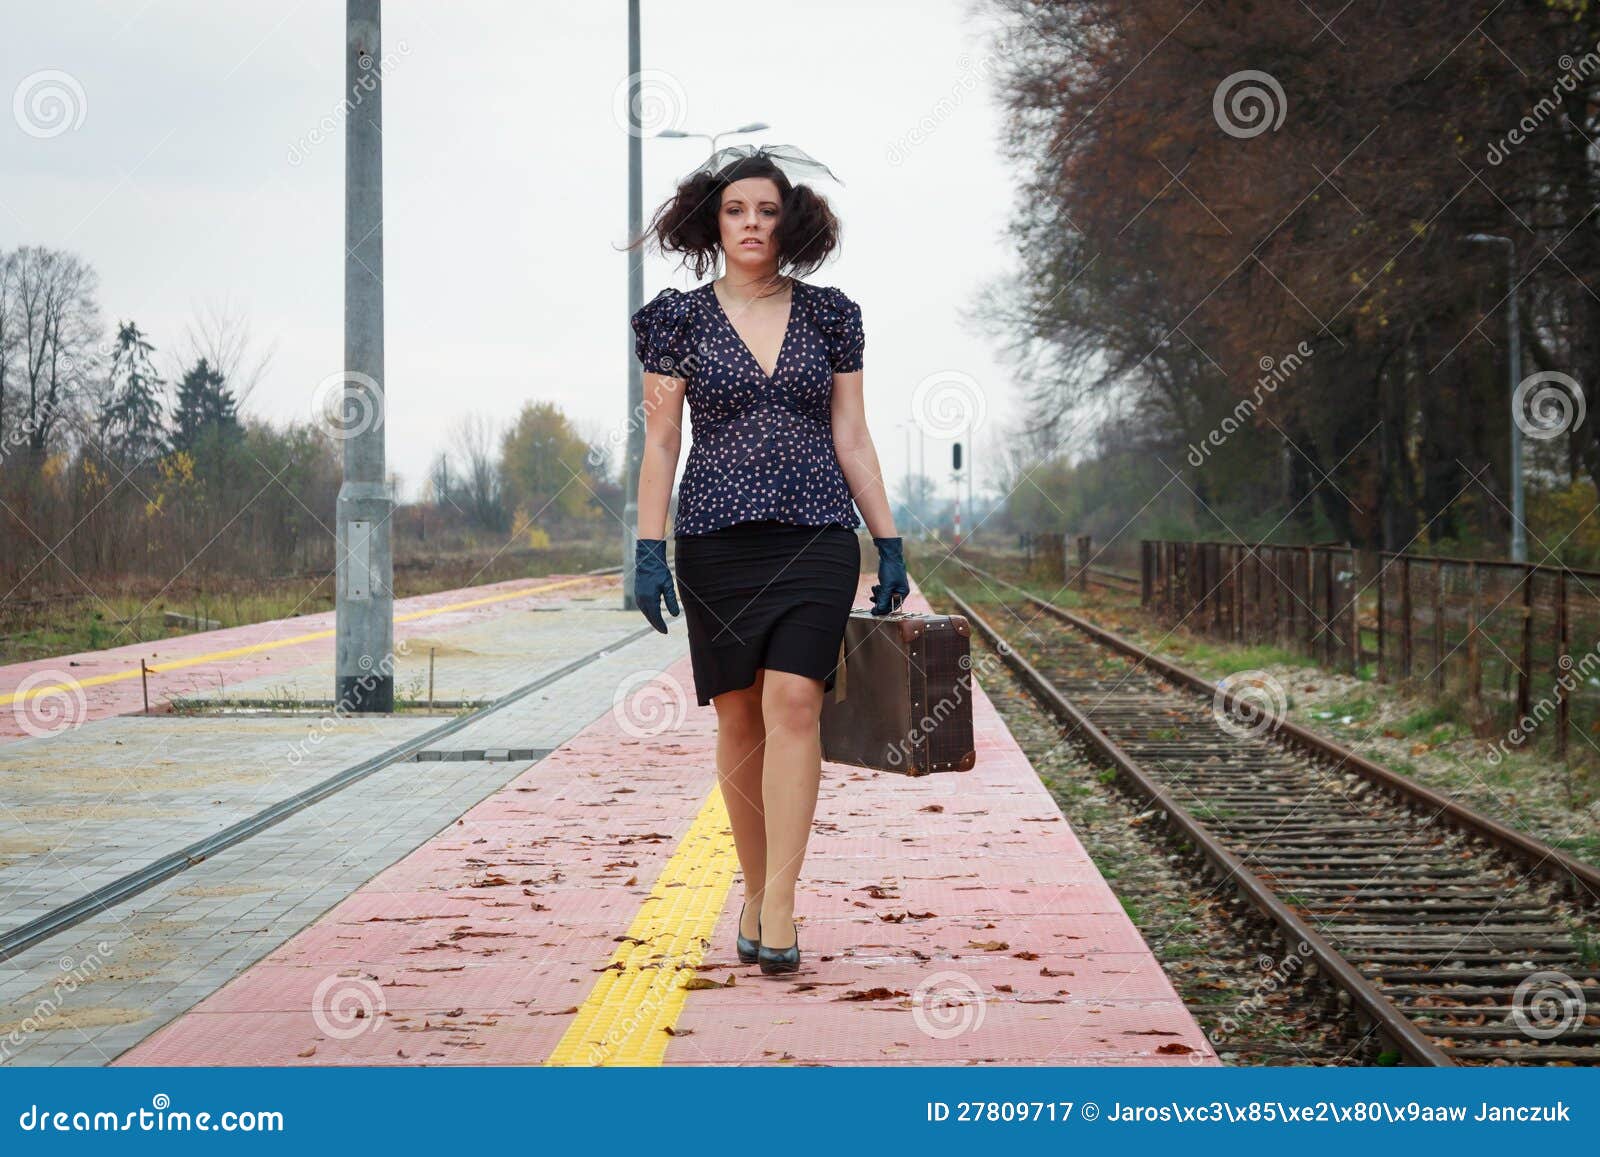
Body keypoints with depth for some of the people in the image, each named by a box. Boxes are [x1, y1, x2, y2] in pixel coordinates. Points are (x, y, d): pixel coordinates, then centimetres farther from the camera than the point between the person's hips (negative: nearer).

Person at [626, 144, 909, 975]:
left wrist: (889, 545, 7)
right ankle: (755, 893, 16)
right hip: (717, 536, 0)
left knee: (792, 701, -14)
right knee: (738, 716, 3)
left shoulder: (829, 315, 8)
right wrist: (649, 550, -4)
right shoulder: (679, 320, 5)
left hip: (816, 535, 0)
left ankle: (779, 910, -17)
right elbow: (659, 443, 4)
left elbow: (851, 438, 10)